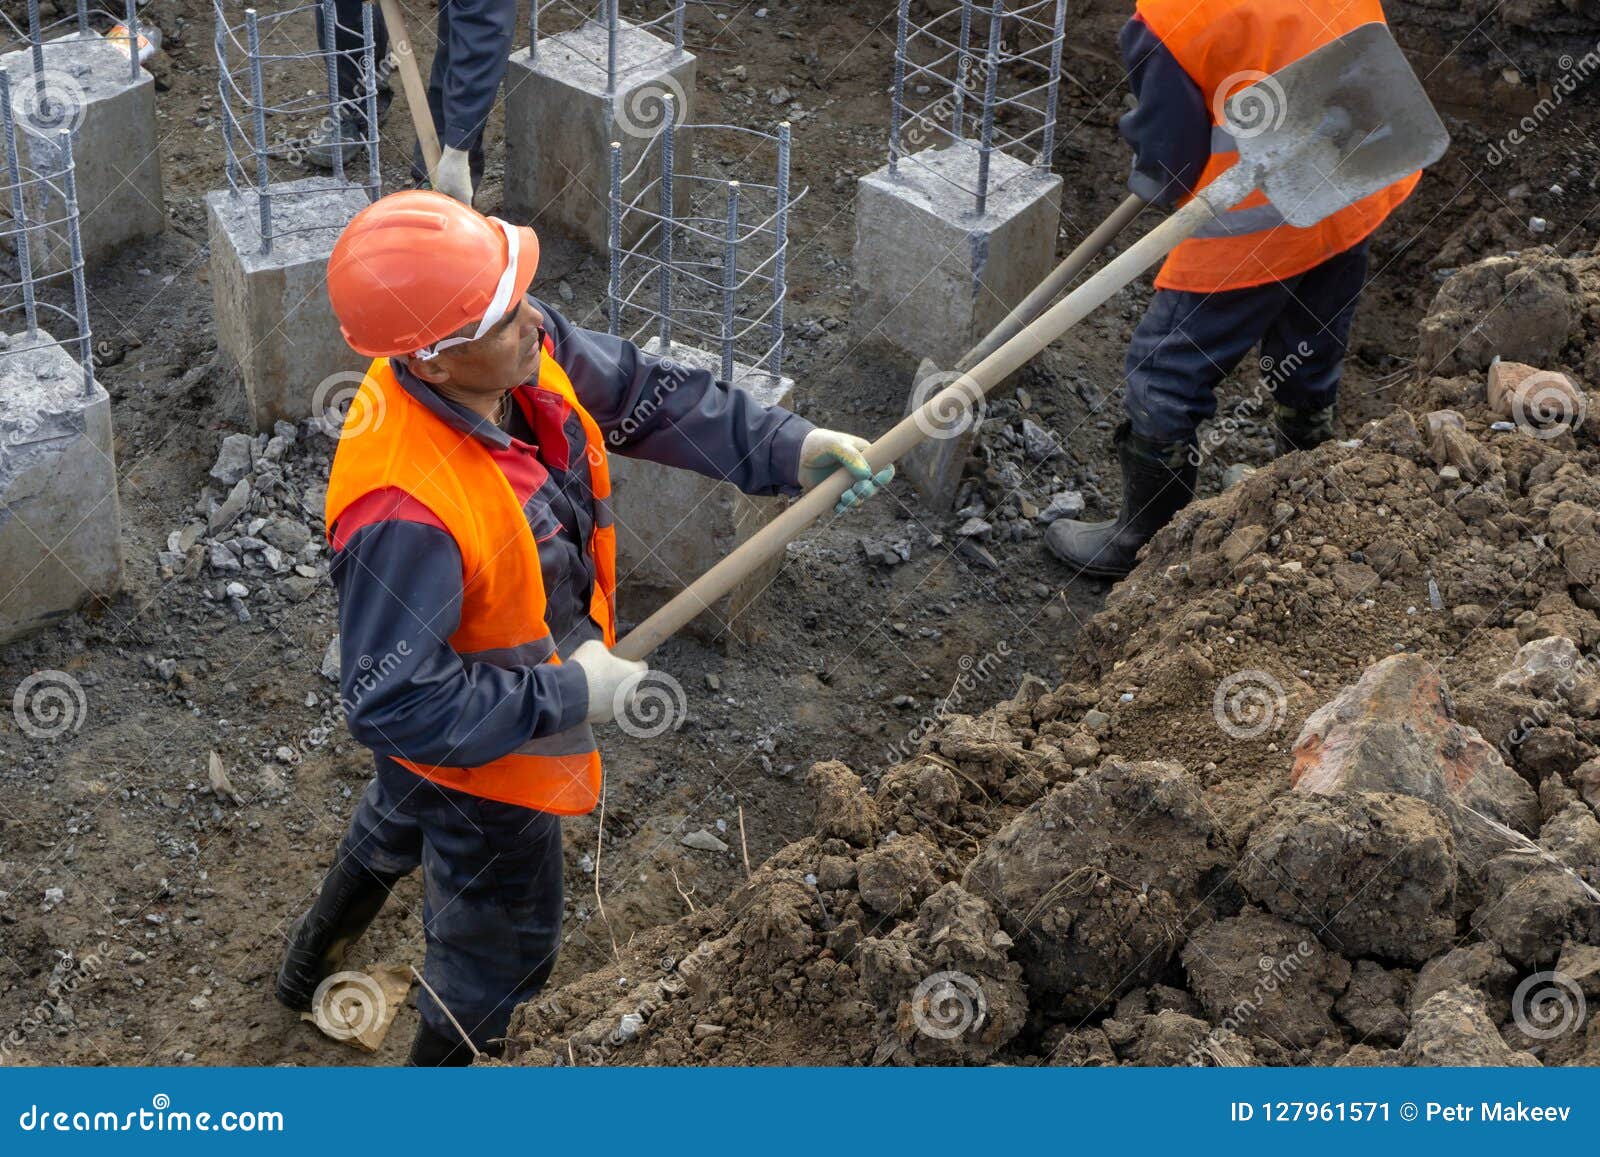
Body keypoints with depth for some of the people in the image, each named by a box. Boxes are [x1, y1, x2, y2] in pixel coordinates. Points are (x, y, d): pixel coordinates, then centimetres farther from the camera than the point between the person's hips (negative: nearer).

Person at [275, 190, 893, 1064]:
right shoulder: (405, 514, -46)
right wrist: (565, 698, -30)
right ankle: (443, 1058, 52)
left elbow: (645, 394, -7)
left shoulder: (528, 349, -24)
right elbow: (392, 703, -37)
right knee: (500, 935, 20)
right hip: (485, 765, -9)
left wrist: (788, 449, -17)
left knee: (399, 822, 37)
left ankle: (311, 968, 68)